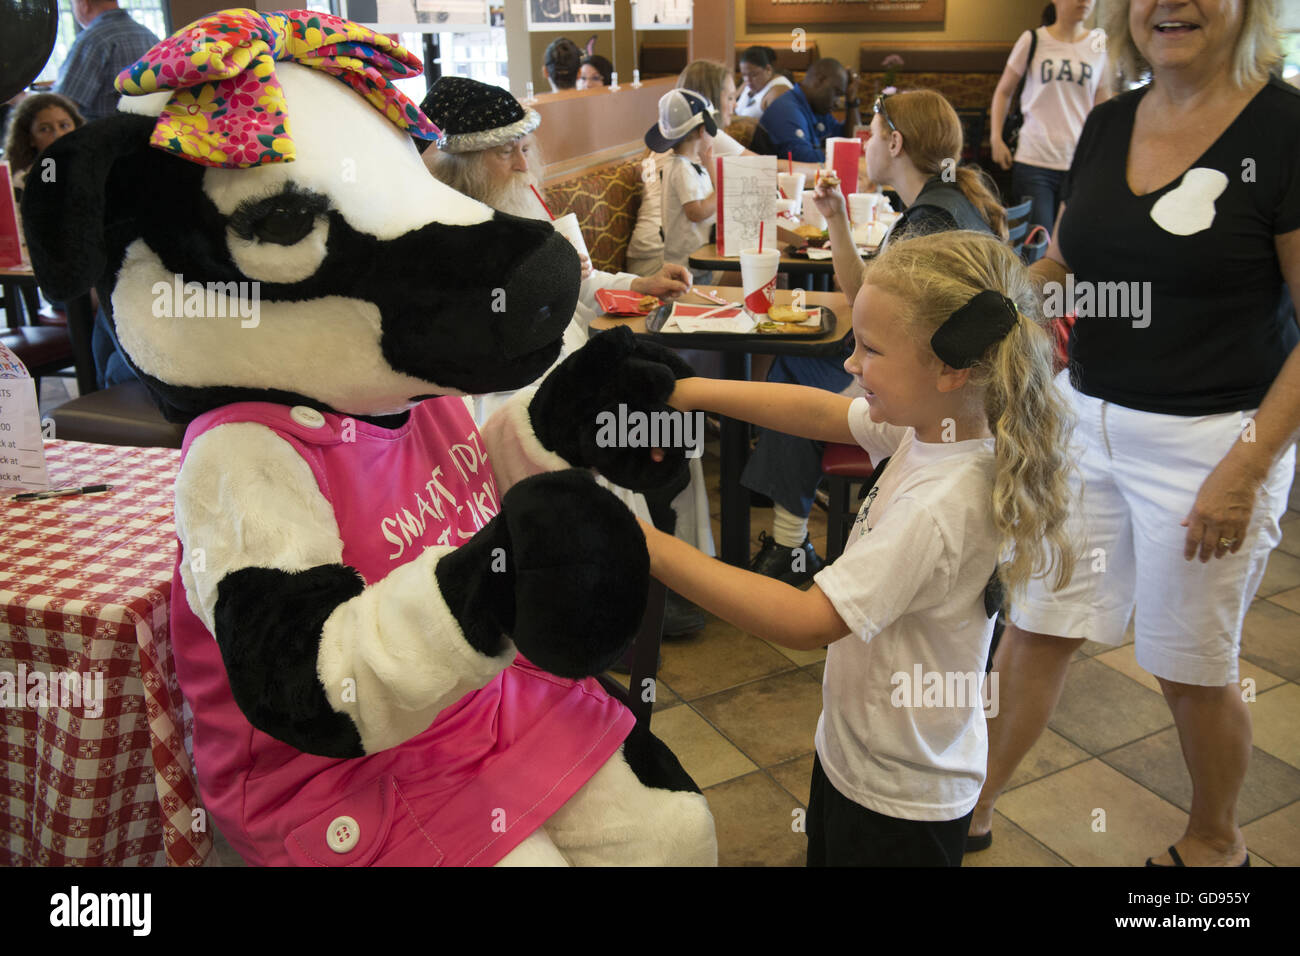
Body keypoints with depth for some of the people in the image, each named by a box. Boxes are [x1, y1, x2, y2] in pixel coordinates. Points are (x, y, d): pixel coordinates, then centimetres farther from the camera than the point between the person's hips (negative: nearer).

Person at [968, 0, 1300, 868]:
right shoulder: (1109, 123, 5)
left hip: (1211, 438, -5)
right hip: (1087, 419, 5)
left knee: (1192, 669, 11)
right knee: (1034, 629, 10)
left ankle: (1215, 844, 39)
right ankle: (974, 807, 30)